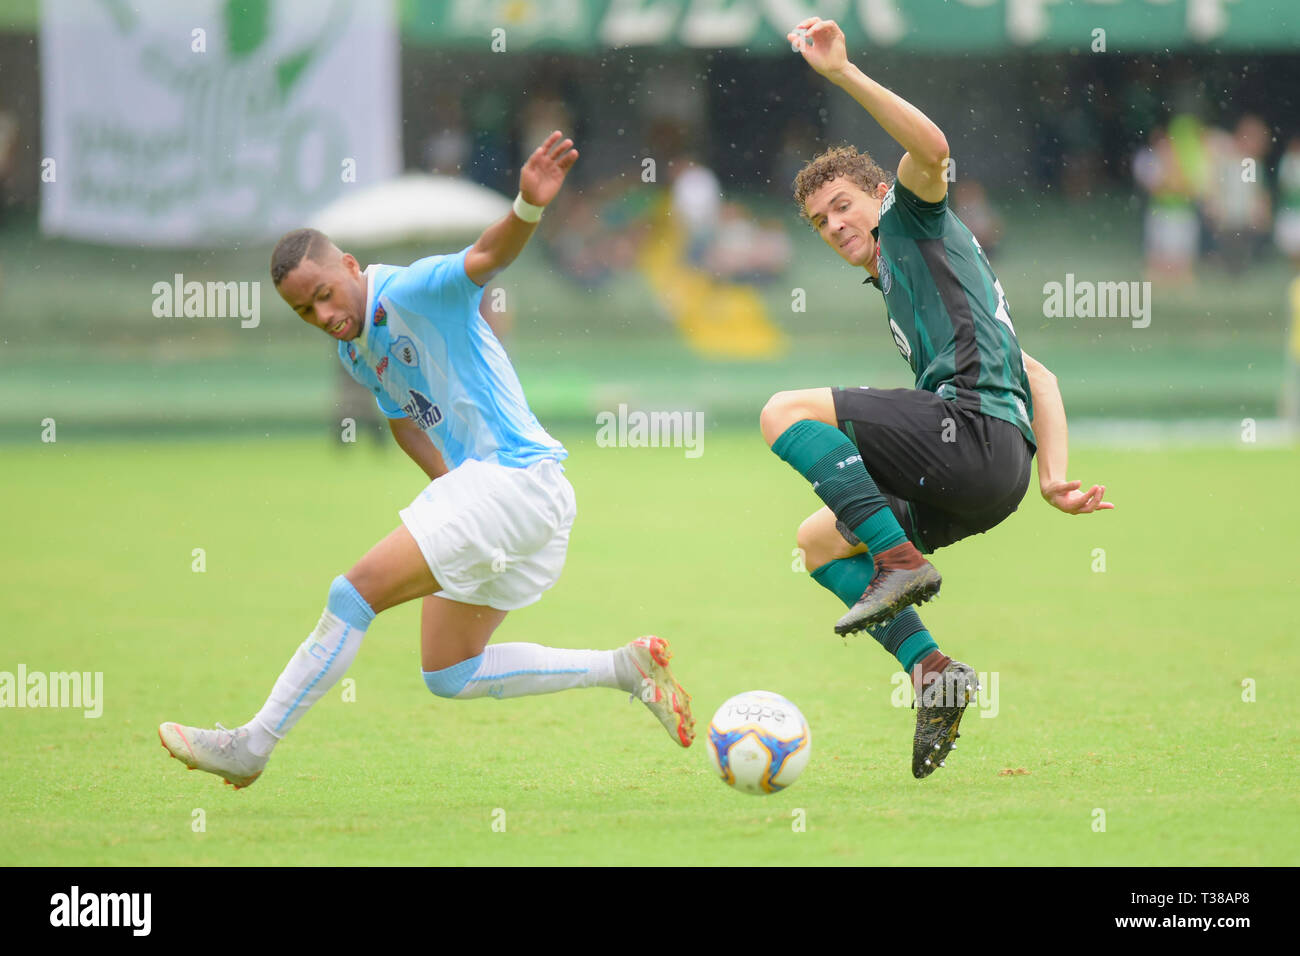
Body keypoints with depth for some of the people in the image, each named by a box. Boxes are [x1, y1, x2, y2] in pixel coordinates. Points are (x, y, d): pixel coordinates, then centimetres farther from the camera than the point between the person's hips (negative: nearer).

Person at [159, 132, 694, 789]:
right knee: (448, 675, 13)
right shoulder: (355, 350, 14)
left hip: (516, 478, -11)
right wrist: (447, 483, 14)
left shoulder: (410, 293, -14)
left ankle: (252, 745, -7)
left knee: (356, 593, -14)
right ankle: (626, 668, 13)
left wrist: (529, 207, -54)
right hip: (475, 488, 11)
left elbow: (487, 254, -32)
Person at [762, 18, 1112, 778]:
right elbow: (1037, 375, 29)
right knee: (821, 541, 19)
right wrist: (1054, 476, 17)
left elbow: (932, 148, -14)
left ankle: (899, 560, -21)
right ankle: (931, 670, 1)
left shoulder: (913, 220, 12)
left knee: (787, 411, -13)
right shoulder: (898, 288, 35)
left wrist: (843, 73, -16)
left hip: (975, 427, -10)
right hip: (990, 483, 10)